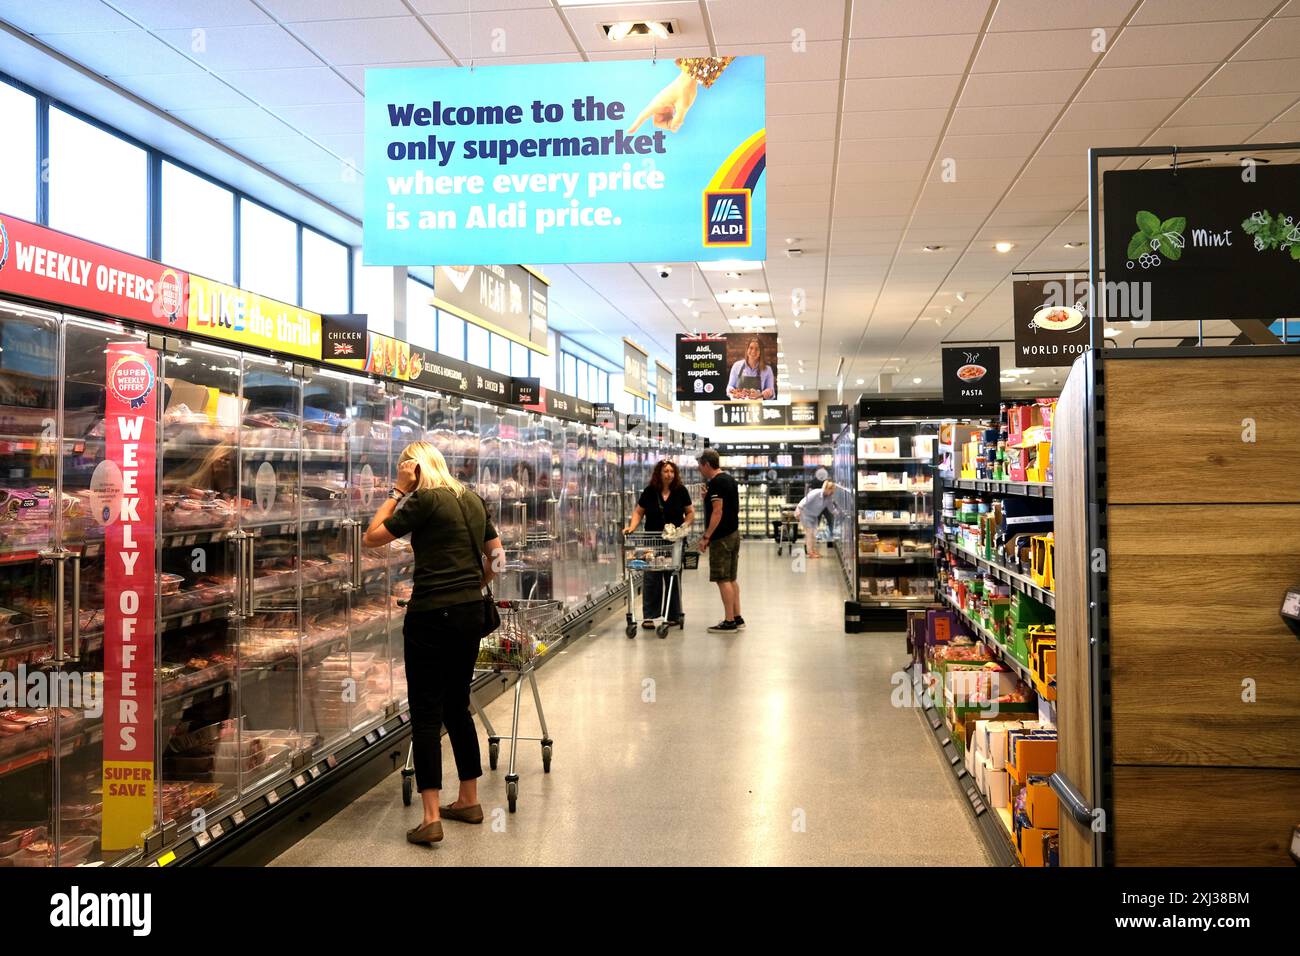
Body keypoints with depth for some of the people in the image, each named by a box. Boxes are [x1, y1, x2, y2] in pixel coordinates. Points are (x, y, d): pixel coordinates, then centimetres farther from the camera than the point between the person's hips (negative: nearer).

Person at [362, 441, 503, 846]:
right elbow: (495, 555, 17)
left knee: (426, 713, -2)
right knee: (457, 706, 18)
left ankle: (431, 818, -2)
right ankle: (469, 800, 27)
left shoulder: (425, 500, -10)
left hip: (432, 615, -7)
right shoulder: (473, 500, 11)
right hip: (471, 613, 7)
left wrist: (397, 492, 1)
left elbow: (371, 538, -4)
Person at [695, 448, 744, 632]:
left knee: (723, 580, -5)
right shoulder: (730, 479, 14)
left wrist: (706, 537, -19)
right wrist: (708, 498, 17)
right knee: (731, 579, 14)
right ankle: (737, 618, 18)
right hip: (734, 534, 10)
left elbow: (718, 512, -21)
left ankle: (729, 621, -4)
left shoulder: (716, 482, -16)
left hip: (721, 537, -10)